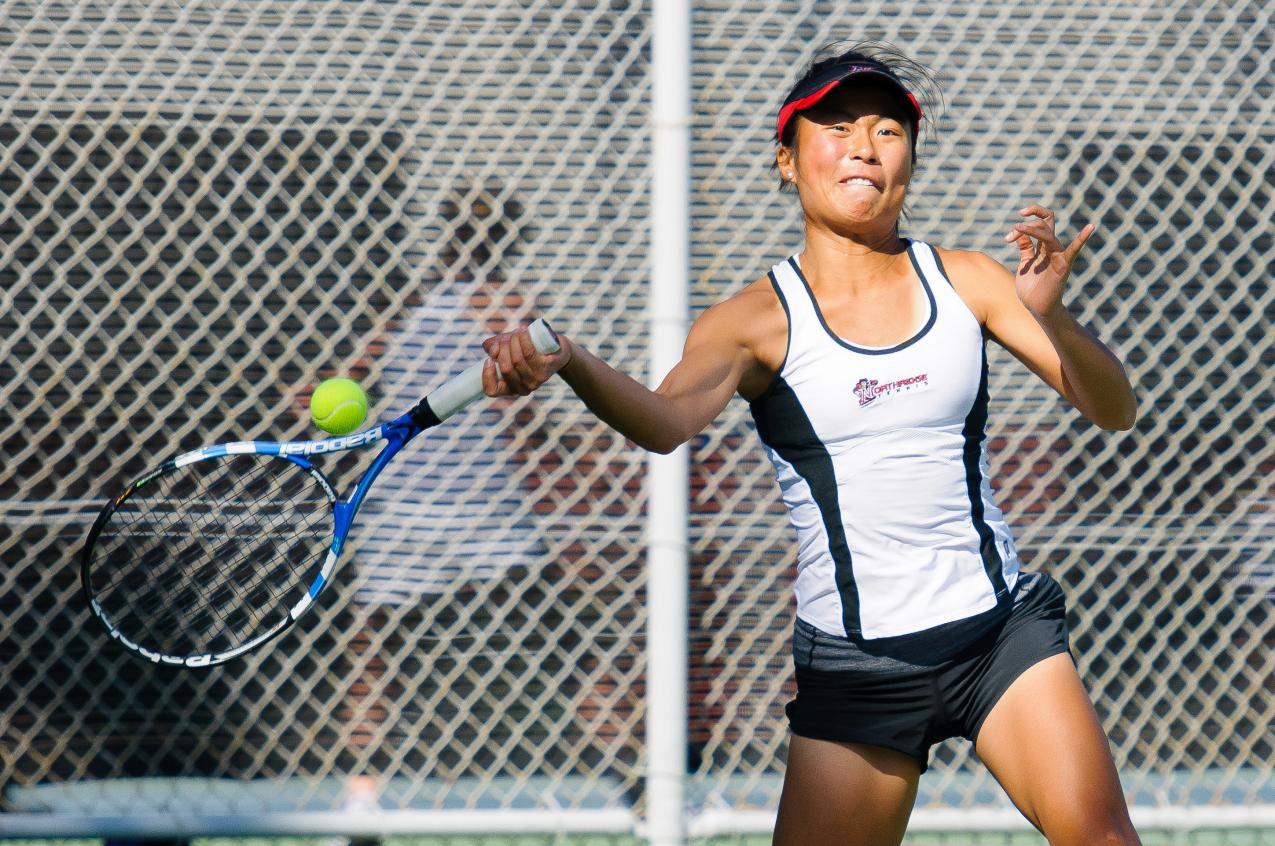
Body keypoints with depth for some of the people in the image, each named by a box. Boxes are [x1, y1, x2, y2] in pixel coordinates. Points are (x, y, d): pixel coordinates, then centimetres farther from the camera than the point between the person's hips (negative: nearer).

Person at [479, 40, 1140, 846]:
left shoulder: (965, 280, 3)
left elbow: (1115, 410, 2)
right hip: (853, 657, -1)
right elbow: (668, 418, -25)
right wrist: (571, 364, -46)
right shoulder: (759, 319, -5)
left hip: (999, 624, 1)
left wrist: (1051, 317, -19)